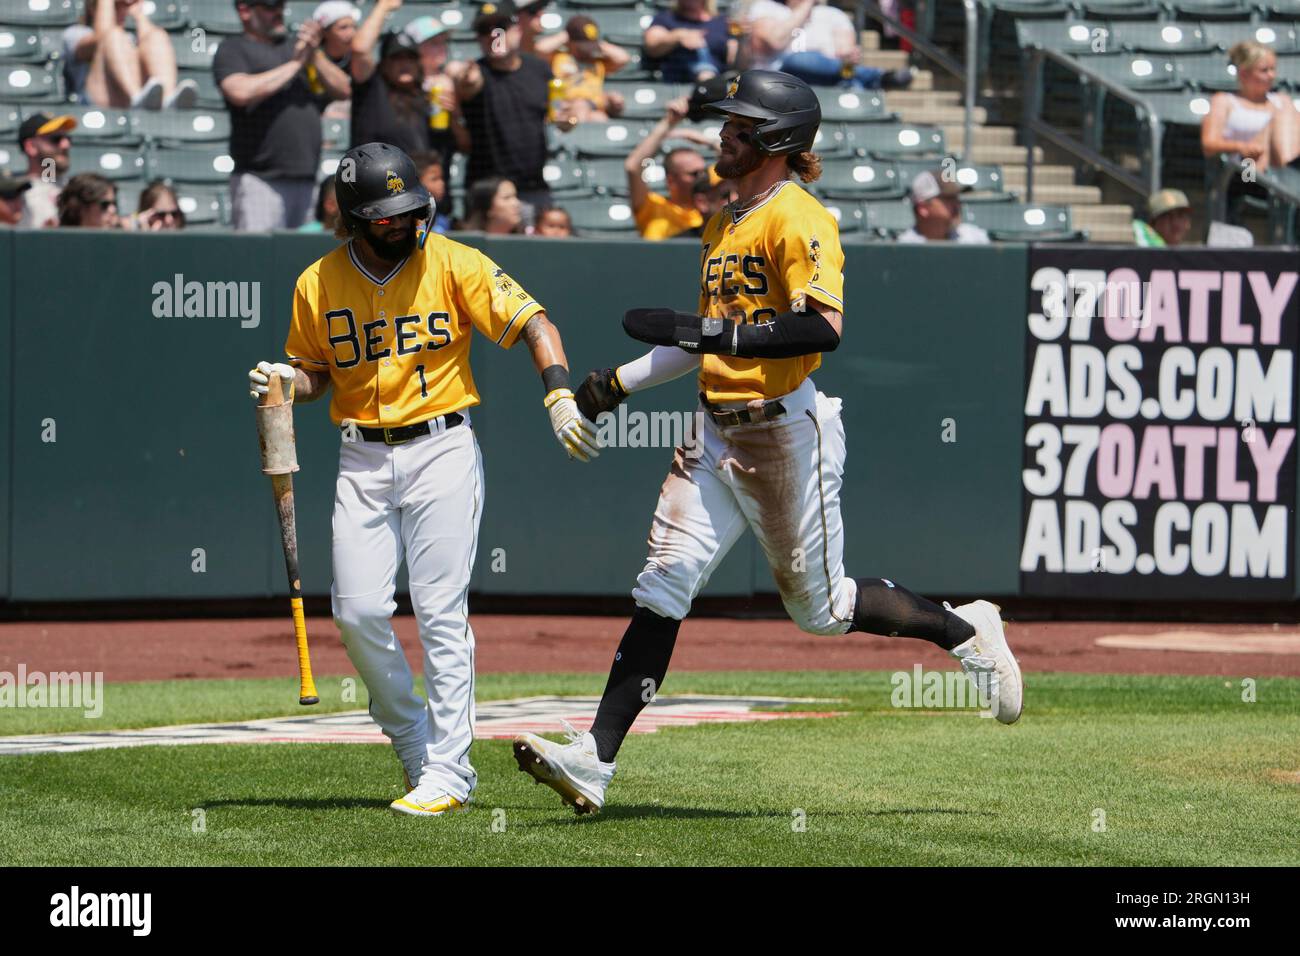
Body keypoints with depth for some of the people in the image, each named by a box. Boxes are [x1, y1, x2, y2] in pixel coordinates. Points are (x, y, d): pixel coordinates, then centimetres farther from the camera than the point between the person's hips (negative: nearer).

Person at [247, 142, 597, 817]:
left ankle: (447, 773, -3)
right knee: (357, 611, -3)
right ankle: (417, 744, 16)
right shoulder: (319, 284, 3)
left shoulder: (453, 265, -6)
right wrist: (285, 381, -8)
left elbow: (533, 323, -10)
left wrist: (559, 395, -25)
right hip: (362, 461, 3)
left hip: (442, 450, -3)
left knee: (440, 613, -7)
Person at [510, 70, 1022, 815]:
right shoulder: (724, 226, 16)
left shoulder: (798, 220, -13)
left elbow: (825, 327, -27)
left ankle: (966, 631, 27)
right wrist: (624, 381, 20)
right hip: (719, 433, 8)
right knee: (664, 584, -5)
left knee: (819, 606, 5)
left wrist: (705, 333, -29)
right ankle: (595, 761, -12)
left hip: (787, 431, -7)